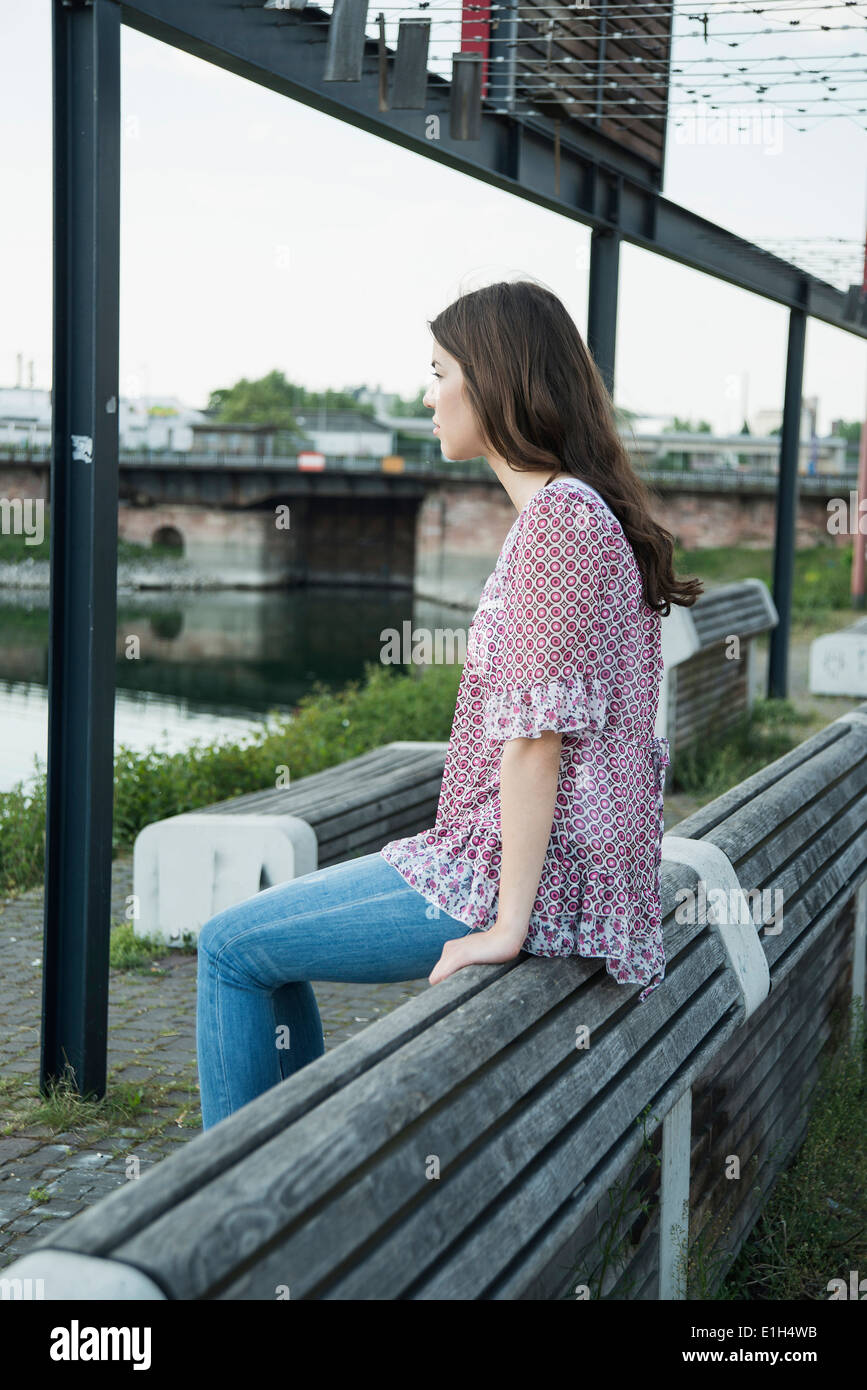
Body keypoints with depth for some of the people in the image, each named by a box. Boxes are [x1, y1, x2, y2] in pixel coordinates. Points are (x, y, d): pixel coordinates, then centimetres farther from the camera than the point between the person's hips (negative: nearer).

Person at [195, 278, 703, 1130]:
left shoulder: (557, 516, -18)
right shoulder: (593, 512, 14)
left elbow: (539, 734, -23)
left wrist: (508, 925, -21)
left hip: (529, 879, -10)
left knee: (229, 947, 0)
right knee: (264, 939, 22)